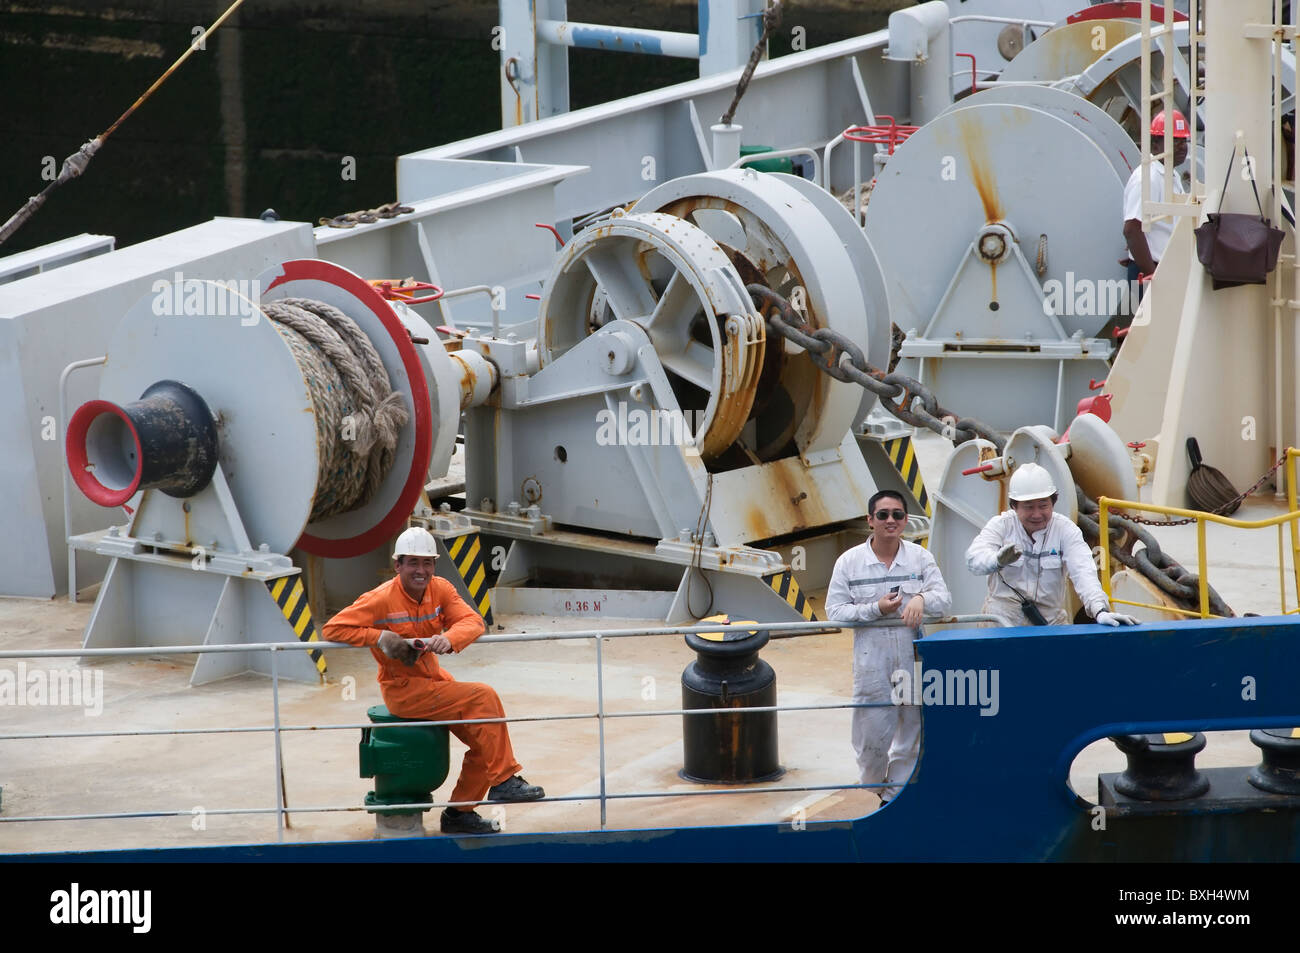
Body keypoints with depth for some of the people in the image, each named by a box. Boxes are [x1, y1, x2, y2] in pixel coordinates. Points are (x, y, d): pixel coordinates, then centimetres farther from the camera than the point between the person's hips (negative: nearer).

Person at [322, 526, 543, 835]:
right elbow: (332, 630, -14)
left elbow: (472, 620, -10)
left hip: (434, 680, 7)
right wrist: (380, 637, -24)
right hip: (403, 690, -7)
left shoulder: (441, 589, 2)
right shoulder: (381, 600, -14)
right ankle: (504, 781, -11)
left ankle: (459, 813, 11)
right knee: (483, 698, -20)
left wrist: (449, 638, -31)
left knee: (484, 740, -5)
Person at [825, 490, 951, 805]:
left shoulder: (919, 557, 4)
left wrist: (922, 598, -25)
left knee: (911, 727, 8)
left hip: (914, 660, 2)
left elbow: (944, 598, -3)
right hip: (872, 660, -2)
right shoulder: (849, 562, -1)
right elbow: (835, 611, -3)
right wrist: (876, 609, -16)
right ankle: (874, 783, 26)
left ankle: (896, 792, 23)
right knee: (872, 728, -1)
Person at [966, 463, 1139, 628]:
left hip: (1051, 622, 1)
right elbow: (974, 558, -17)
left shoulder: (1065, 529, 0)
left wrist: (1100, 611, -33)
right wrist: (998, 560, -41)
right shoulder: (1001, 525, 0)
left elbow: (1083, 571, -14)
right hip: (1004, 619, -1)